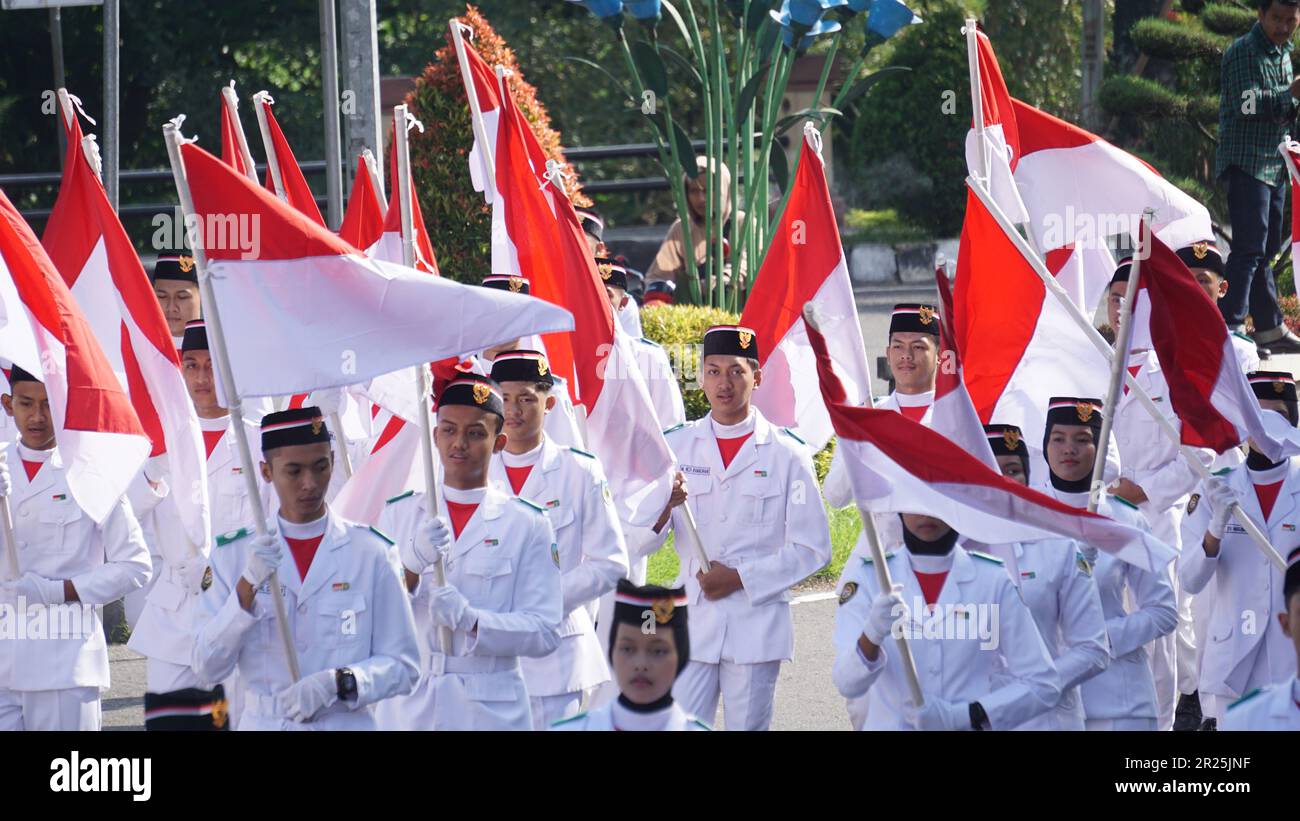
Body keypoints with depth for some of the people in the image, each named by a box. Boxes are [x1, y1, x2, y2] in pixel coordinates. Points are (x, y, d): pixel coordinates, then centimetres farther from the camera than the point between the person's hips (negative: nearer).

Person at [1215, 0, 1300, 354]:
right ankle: (1228, 327, -19)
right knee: (1249, 248, -15)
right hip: (1246, 163, -9)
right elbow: (1249, 103, -21)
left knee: (1266, 249, 12)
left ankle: (1270, 328, 17)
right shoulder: (1243, 52, -10)